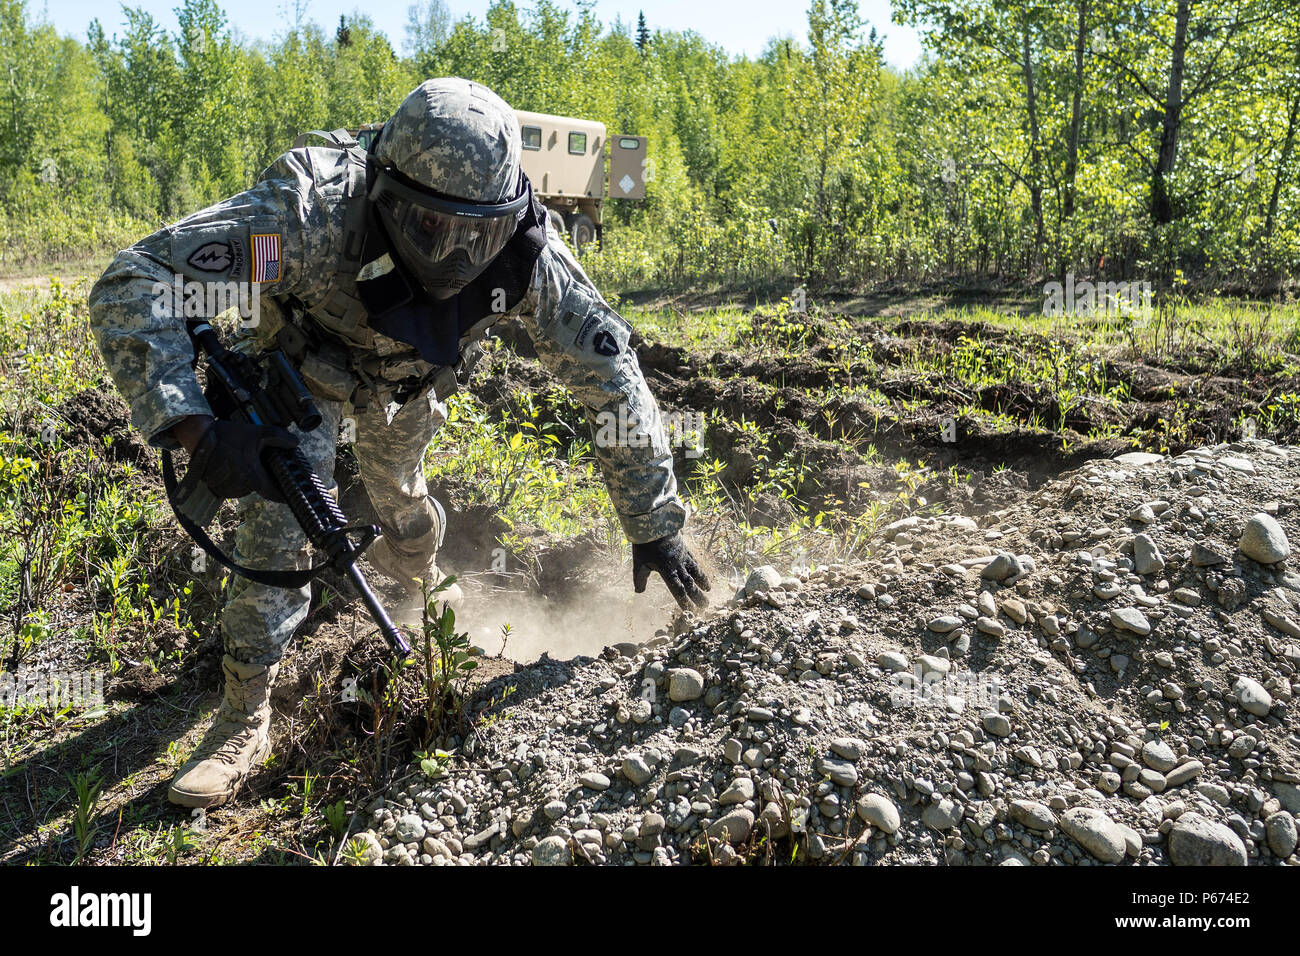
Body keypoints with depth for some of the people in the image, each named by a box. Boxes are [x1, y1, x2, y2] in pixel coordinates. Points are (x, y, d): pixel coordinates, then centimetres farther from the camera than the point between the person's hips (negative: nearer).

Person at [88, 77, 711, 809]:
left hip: (412, 380, 3)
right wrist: (198, 430, -56)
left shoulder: (524, 251, -37)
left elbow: (610, 372, -27)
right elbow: (131, 286, -43)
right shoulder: (312, 213, -46)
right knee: (281, 515, -19)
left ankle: (417, 568, 61)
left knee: (397, 490, 22)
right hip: (306, 359, -2)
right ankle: (247, 718, -3)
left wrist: (655, 523, -23)